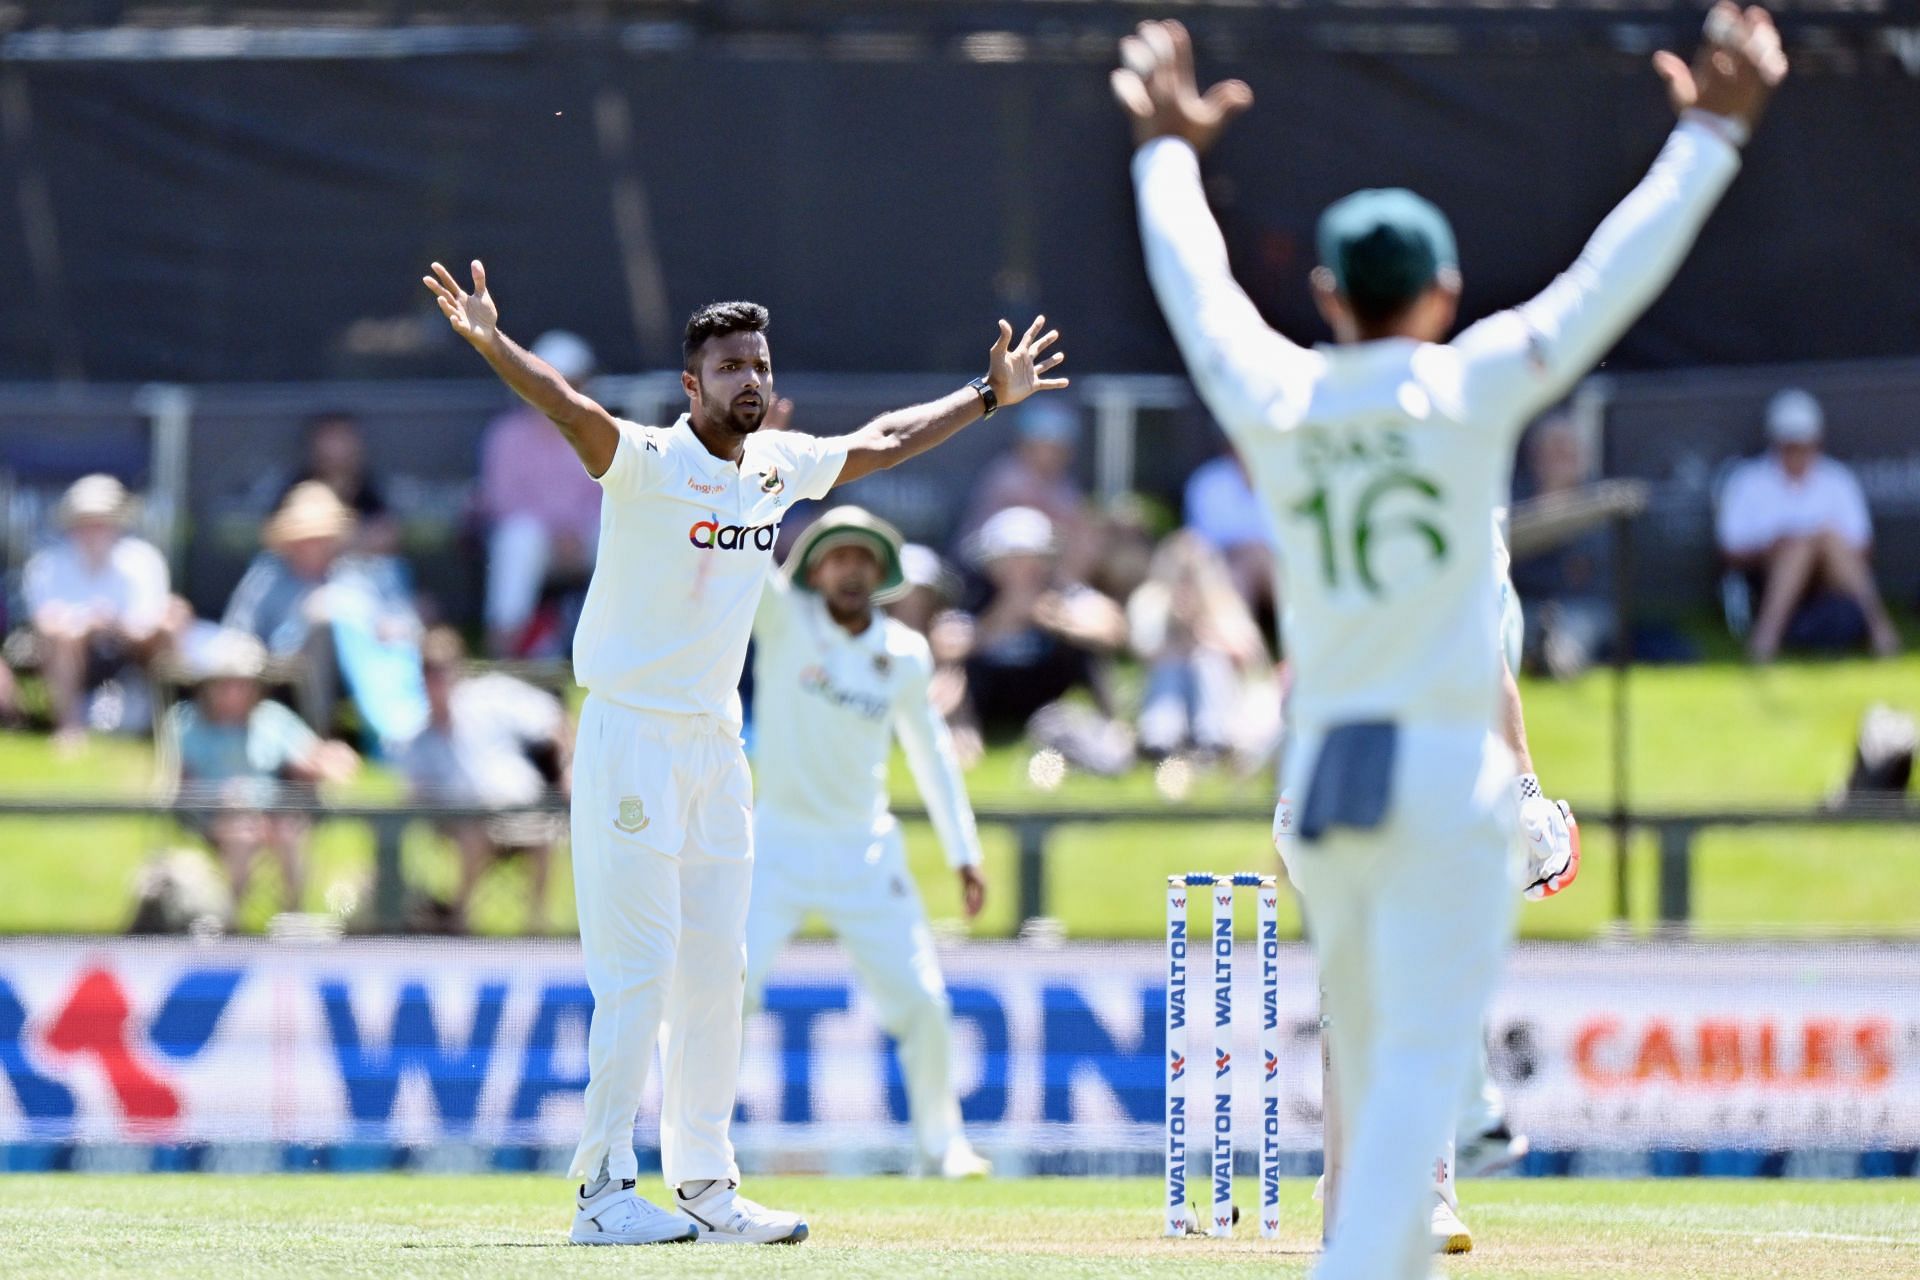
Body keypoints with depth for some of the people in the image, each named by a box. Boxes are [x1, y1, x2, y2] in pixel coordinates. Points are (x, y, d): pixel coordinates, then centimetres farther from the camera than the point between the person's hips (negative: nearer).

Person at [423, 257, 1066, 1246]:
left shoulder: (780, 467, 8)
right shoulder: (648, 462, -13)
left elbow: (883, 442, 25)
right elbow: (573, 412, -32)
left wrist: (989, 394, 33)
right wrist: (490, 345, -50)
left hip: (718, 747, 7)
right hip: (632, 740, -7)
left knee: (715, 971, 10)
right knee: (637, 969, -10)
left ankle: (704, 1183, 16)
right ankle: (604, 1191, -7)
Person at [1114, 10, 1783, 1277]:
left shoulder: (1272, 402, 3)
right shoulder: (1470, 389, -6)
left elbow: (1194, 285, 20)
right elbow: (1615, 274, -1)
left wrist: (1167, 153, 37)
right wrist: (1711, 134, 9)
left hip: (1319, 778, 4)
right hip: (1445, 773, -4)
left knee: (1372, 1064, 17)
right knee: (1421, 1065, -9)